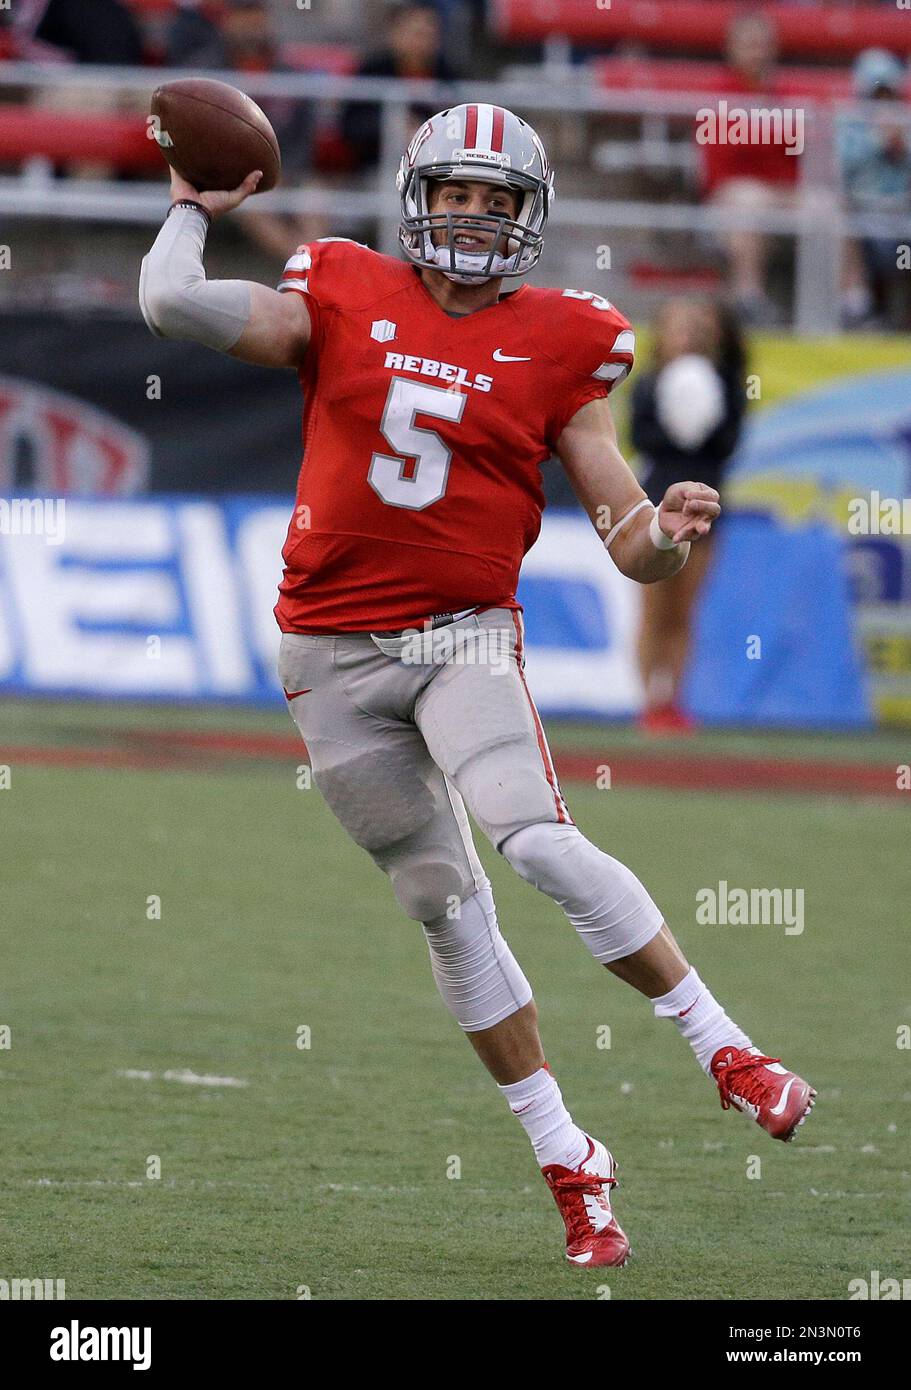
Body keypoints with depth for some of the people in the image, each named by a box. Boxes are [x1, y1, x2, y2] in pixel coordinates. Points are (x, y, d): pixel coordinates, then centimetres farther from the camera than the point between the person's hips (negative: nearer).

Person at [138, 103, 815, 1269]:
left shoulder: (559, 344, 0)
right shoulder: (341, 299, 1)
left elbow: (625, 535, -2)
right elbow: (172, 304, -7)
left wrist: (668, 534, -23)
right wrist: (194, 209, 7)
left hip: (464, 636, -2)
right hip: (334, 650, 2)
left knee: (541, 842, -27)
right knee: (444, 903, 5)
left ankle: (724, 1052, -15)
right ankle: (567, 1161, 14)